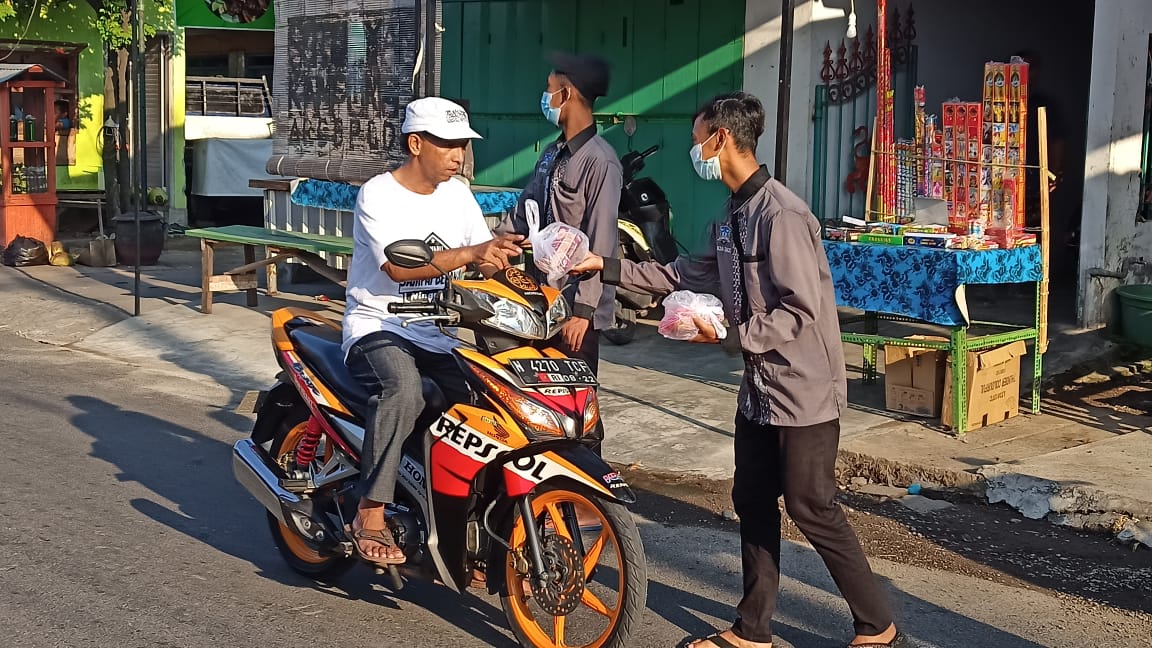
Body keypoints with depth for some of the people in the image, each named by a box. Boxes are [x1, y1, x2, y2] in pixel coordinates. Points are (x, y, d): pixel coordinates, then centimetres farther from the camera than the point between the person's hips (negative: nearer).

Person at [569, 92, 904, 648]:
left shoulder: (781, 215, -21)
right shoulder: (733, 215, 10)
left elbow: (802, 311, -24)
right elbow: (689, 276, 16)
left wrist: (729, 334, -21)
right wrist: (609, 267, 13)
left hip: (804, 389, -10)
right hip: (760, 388, 10)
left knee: (813, 510, -2)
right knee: (752, 503, 13)